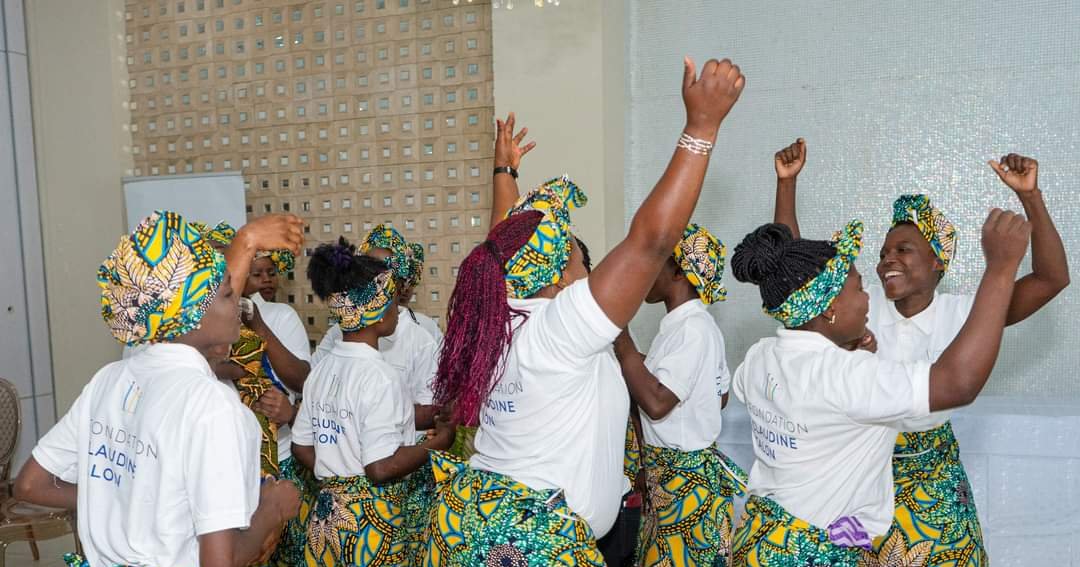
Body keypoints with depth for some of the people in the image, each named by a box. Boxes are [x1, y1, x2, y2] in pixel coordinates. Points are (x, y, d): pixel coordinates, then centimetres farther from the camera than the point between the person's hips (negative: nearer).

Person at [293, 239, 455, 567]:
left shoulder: (321, 370, 3)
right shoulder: (380, 376, -20)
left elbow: (302, 447, 9)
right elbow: (381, 468, -23)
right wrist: (438, 442, -11)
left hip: (327, 514, 7)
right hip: (372, 521, -7)